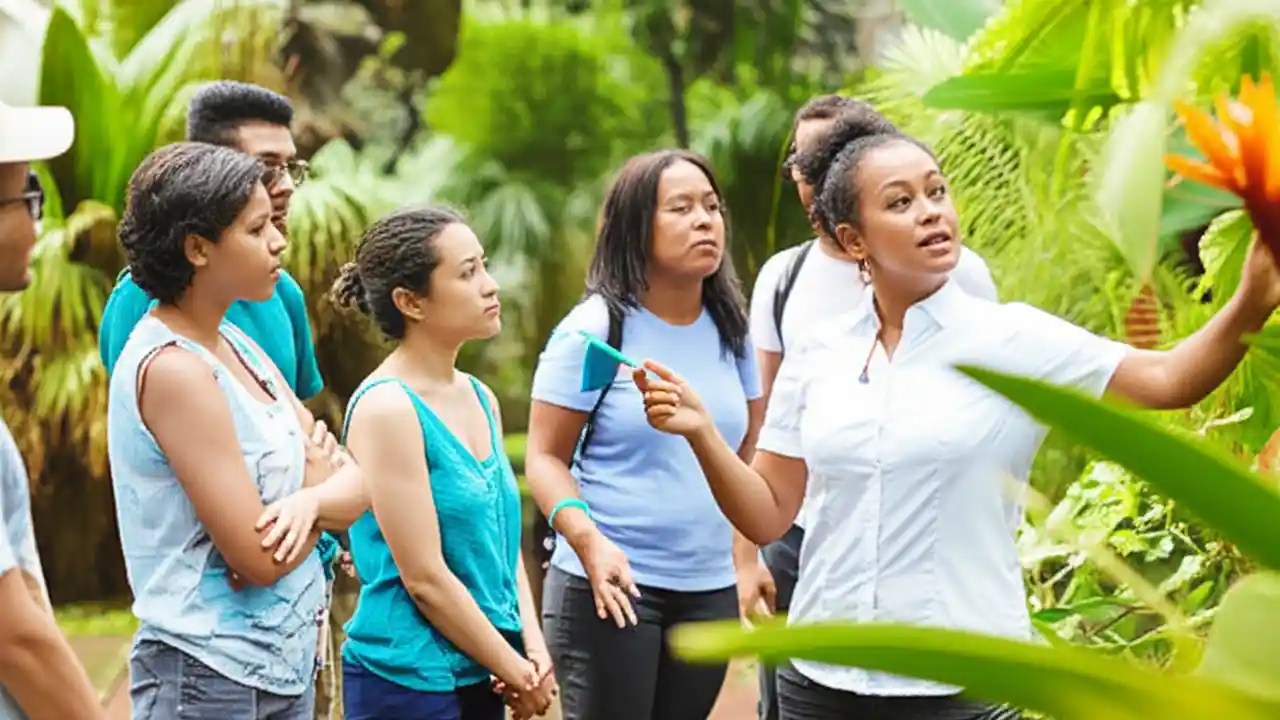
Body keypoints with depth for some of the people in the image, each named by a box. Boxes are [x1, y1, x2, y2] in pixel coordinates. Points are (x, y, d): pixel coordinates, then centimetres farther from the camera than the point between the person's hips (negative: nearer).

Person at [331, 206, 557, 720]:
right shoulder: (387, 407, -16)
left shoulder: (480, 399, 8)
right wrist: (518, 674, -10)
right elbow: (425, 579, -17)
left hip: (481, 677, 8)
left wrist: (534, 649, -1)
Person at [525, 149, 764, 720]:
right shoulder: (594, 329, -7)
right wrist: (589, 542, -23)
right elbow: (545, 457, -8)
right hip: (612, 585, -5)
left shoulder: (729, 329, 9)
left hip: (710, 590, 5)